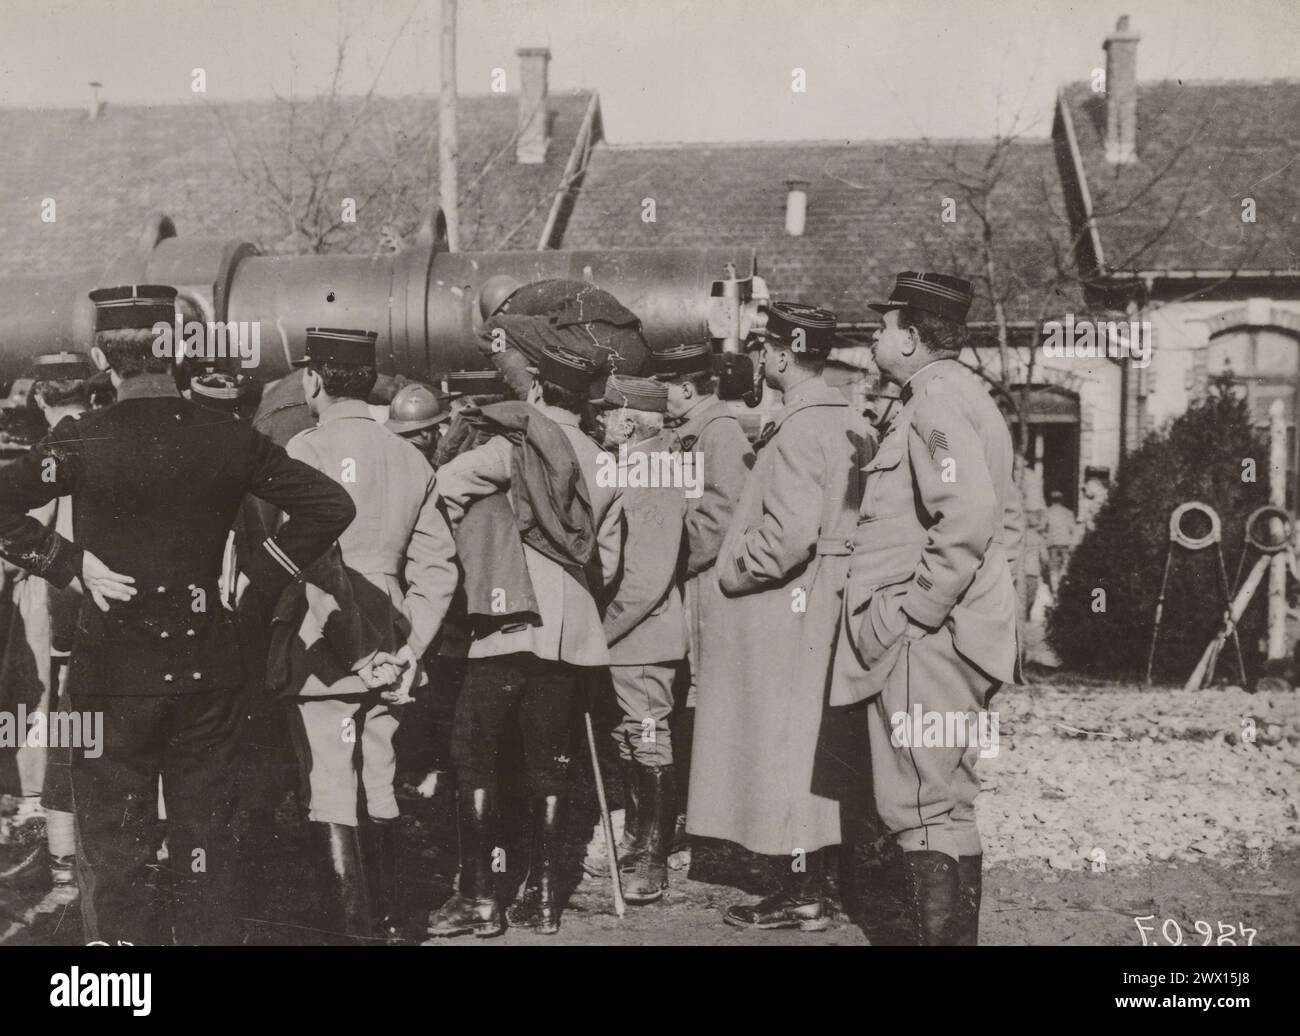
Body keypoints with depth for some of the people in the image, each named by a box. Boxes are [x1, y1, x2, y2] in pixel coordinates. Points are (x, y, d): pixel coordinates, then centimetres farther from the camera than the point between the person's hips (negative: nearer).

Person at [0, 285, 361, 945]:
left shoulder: (81, 443, -11)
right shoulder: (228, 440, -3)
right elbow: (331, 505, 0)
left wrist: (68, 561, -9)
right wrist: (259, 575, 3)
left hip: (114, 675, -2)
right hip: (206, 671, 3)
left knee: (113, 856, 8)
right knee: (204, 847, 15)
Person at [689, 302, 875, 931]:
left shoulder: (801, 427, -17)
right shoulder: (844, 420, 13)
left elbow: (791, 533, -25)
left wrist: (733, 576, -11)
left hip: (785, 612, -10)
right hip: (817, 608, 10)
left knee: (785, 753, -3)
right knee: (798, 757, 14)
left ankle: (803, 898, 4)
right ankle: (806, 887, 21)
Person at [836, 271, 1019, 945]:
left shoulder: (936, 399, -12)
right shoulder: (963, 394, 19)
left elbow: (967, 521, -25)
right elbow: (1003, 519, 21)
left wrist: (908, 613, -20)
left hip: (924, 638, -11)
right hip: (945, 635, 11)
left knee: (923, 806, -7)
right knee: (946, 801, 16)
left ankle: (939, 932, -4)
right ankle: (951, 928, 25)